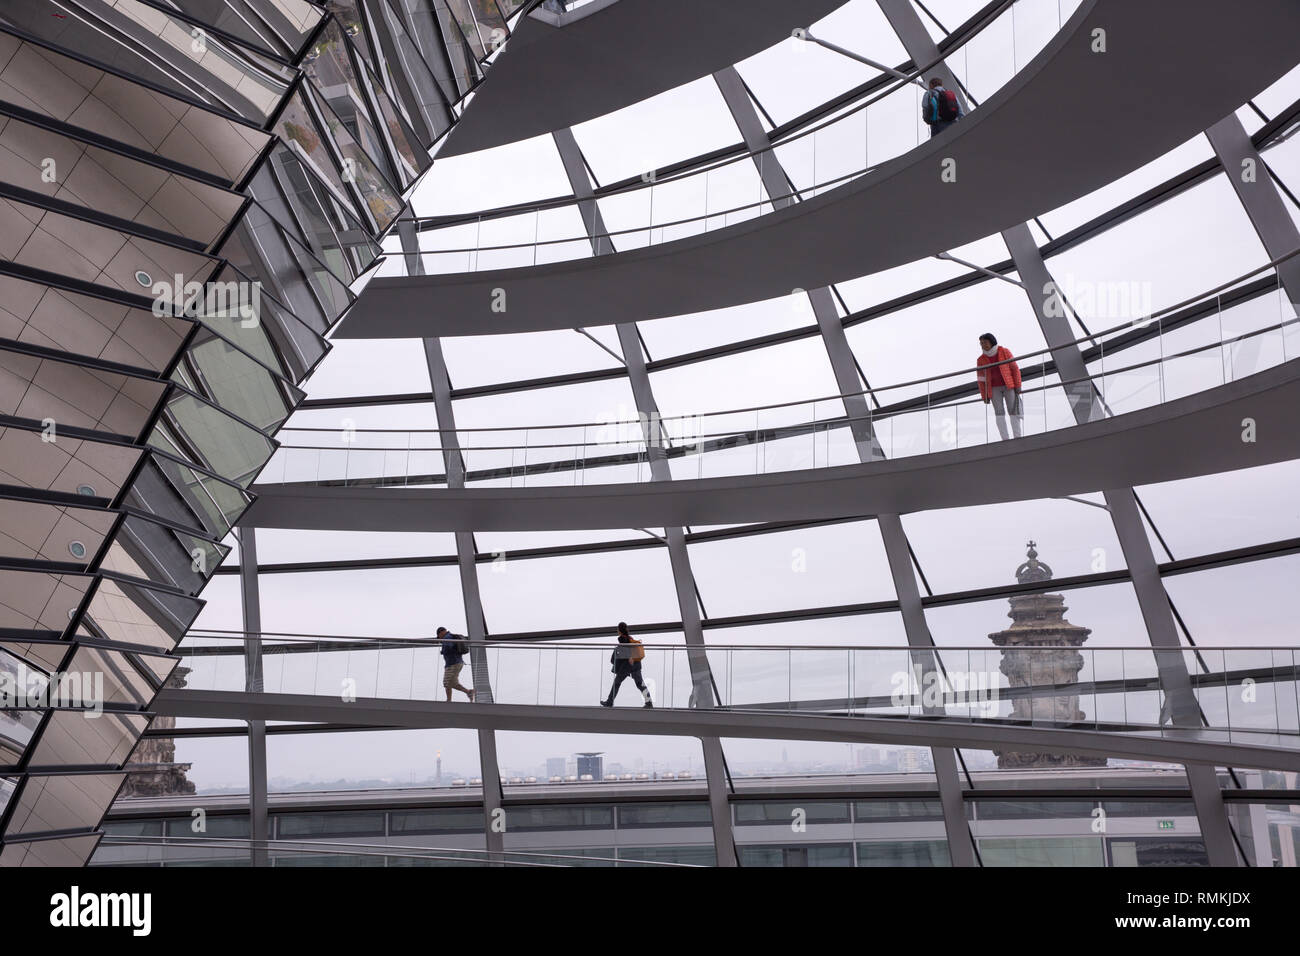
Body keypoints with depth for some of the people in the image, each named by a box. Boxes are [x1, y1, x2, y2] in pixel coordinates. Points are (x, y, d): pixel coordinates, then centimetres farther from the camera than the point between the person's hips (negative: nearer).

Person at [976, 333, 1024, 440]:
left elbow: (1015, 368, -4)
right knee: (1000, 413, -6)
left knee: (1013, 411, -6)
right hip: (994, 389, 1)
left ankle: (1018, 438, -3)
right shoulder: (981, 360, -2)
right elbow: (981, 379, 2)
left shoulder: (1005, 352, -6)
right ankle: (1005, 440, -5)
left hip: (1008, 386, -1)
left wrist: (1018, 386, -9)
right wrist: (984, 396, 0)